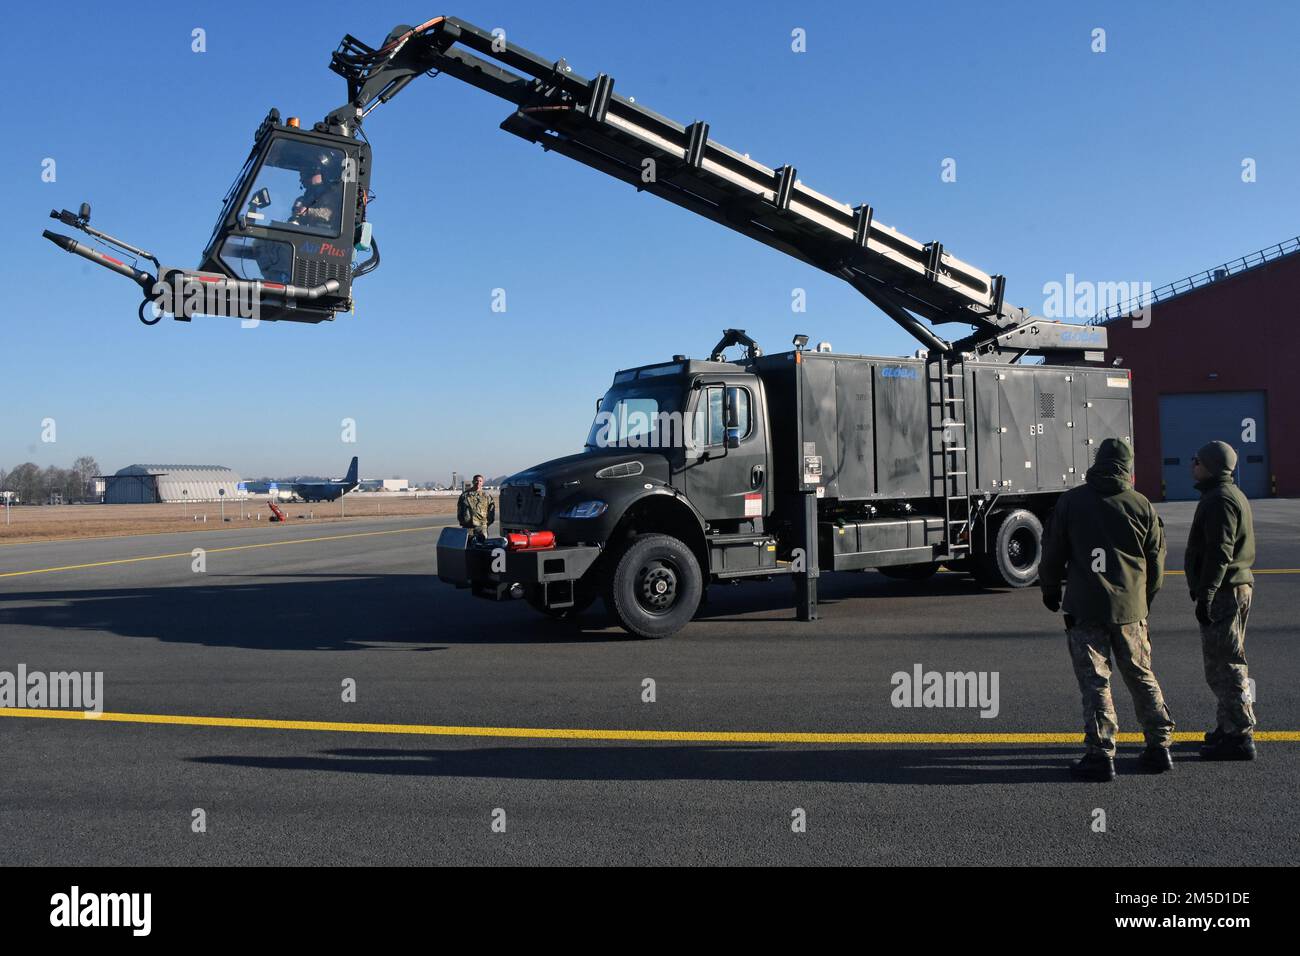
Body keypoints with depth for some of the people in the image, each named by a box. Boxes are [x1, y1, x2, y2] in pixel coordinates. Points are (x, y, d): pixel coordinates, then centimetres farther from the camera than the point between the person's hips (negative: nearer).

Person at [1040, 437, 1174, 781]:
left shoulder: (1070, 501, -2)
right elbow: (1156, 560, 9)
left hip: (1084, 608, -2)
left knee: (1094, 682, 1)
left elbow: (1053, 552, 3)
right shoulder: (1142, 506, 2)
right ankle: (1158, 748, 21)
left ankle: (1101, 755, 1)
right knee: (1142, 677, 15)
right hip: (1130, 608, 3)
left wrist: (1050, 589, 19)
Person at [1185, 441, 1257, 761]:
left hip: (1223, 591, -11)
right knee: (1227, 662, 18)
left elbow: (1219, 553, -23)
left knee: (1223, 665, -7)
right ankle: (1231, 726, 28)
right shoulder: (1230, 494, 18)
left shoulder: (1220, 500, -17)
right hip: (1237, 587, 11)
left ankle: (1239, 736, -4)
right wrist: (1205, 591, 25)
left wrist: (1205, 595, -23)